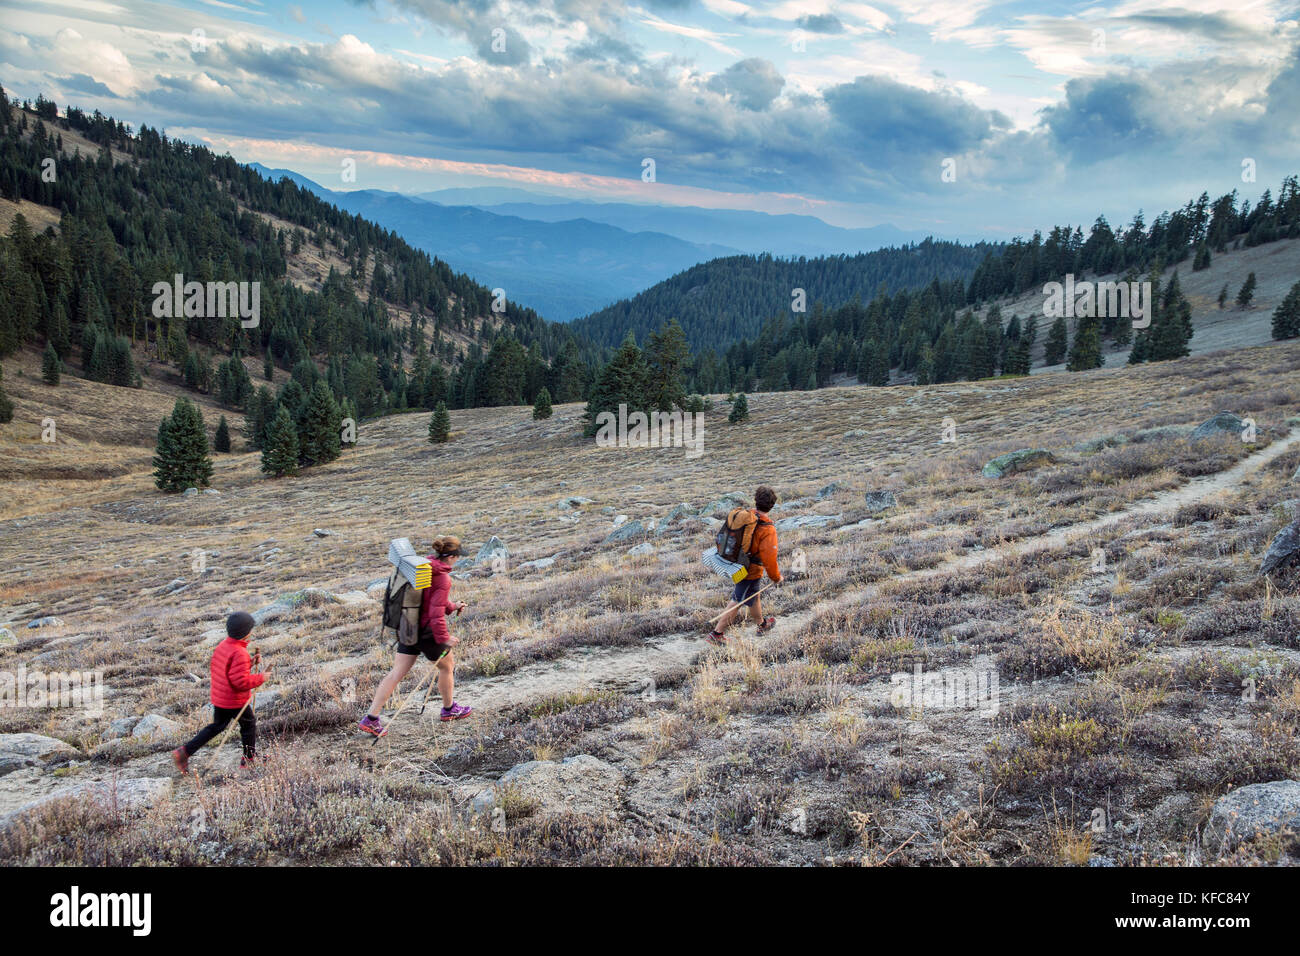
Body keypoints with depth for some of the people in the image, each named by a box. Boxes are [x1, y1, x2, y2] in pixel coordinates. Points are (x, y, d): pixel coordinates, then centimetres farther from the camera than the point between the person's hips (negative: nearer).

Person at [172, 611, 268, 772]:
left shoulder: (222, 646, 2)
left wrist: (249, 663, 8)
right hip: (235, 701, -8)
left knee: (216, 726, 21)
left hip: (218, 697, 8)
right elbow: (241, 681, -30)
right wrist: (261, 678, -16)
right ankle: (249, 758, 27)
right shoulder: (239, 653, -26)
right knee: (249, 724, 14)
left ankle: (184, 751, 15)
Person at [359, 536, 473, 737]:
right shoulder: (443, 578, -20)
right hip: (428, 631, -7)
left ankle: (371, 718, 3)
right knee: (447, 666, 18)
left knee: (396, 673, 7)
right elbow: (436, 613, -24)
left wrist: (452, 607, 20)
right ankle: (449, 709, 37)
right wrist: (444, 637, -14)